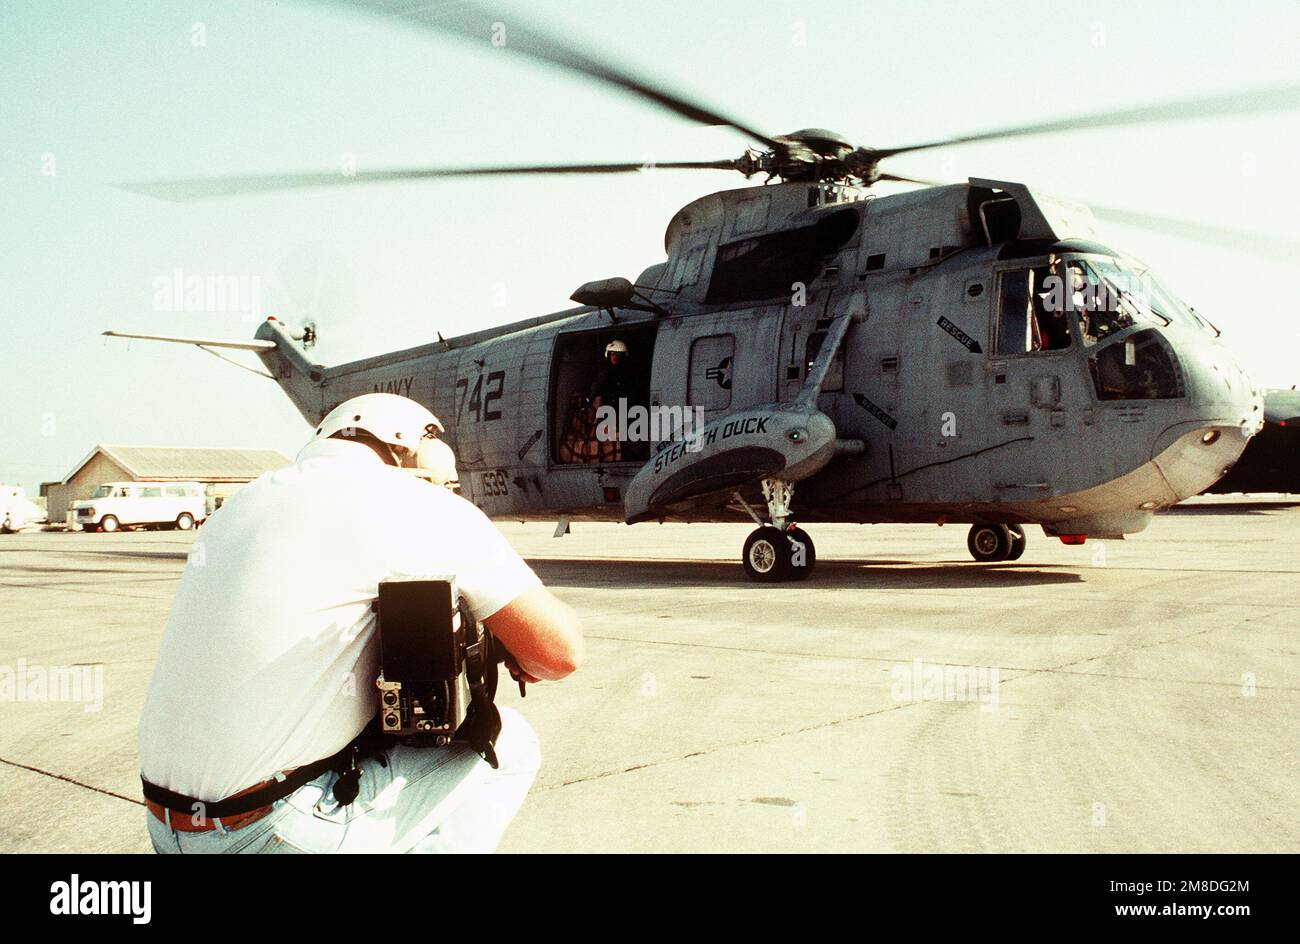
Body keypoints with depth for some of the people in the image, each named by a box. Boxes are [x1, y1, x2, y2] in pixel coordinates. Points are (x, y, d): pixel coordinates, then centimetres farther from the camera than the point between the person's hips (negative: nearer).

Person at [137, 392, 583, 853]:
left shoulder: (242, 503, 14)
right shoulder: (407, 501, -9)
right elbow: (559, 651, -10)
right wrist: (522, 656, 13)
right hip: (277, 836, -8)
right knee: (509, 742, 7)